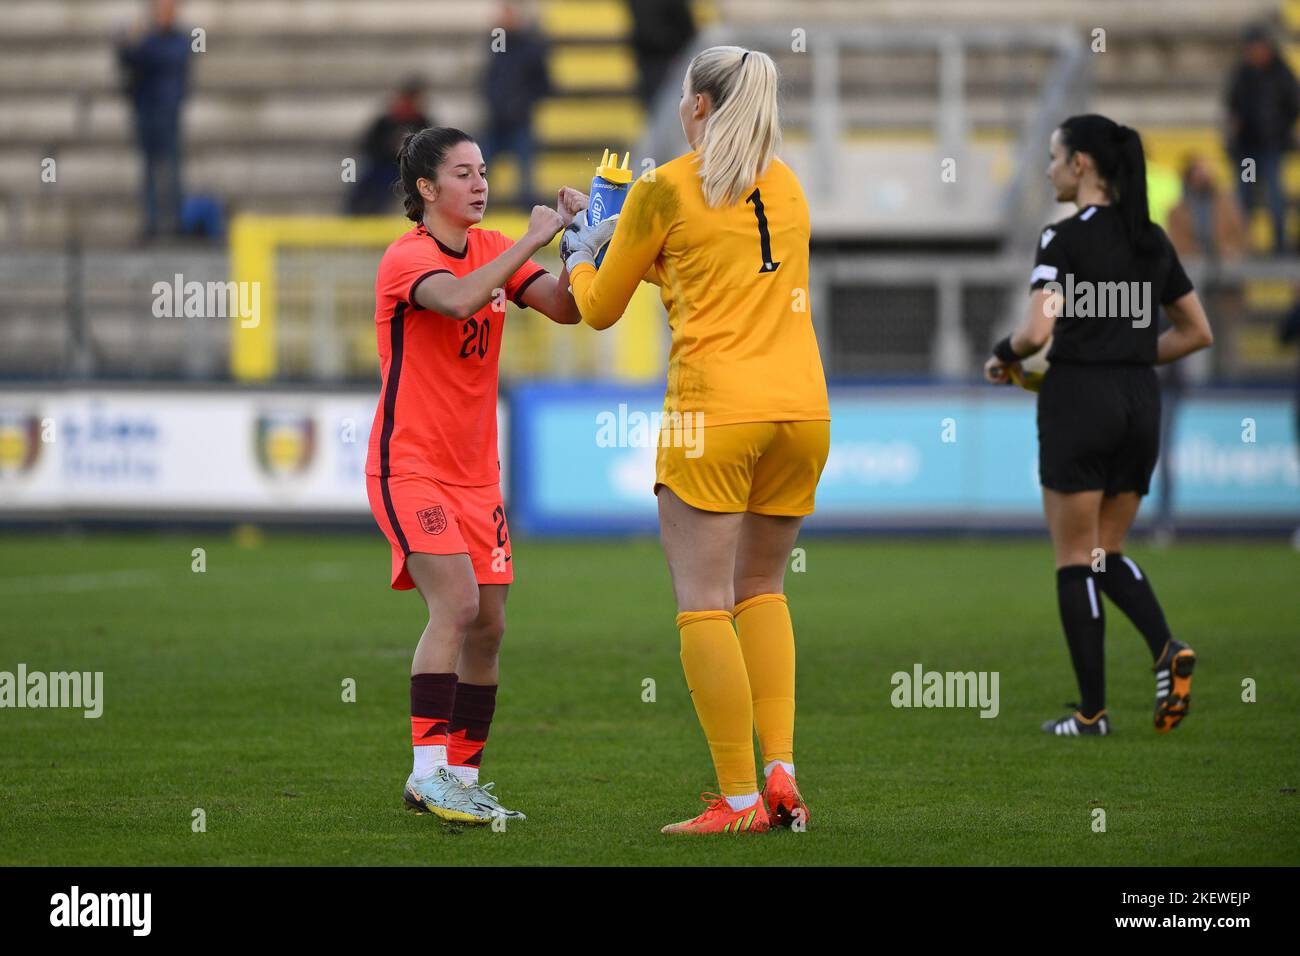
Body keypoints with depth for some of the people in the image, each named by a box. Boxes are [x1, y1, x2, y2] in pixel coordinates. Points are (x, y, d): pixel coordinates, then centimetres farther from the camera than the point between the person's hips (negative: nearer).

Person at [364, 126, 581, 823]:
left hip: (475, 472, 7)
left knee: (488, 625, 4)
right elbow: (459, 300, -33)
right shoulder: (407, 256, -12)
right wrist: (532, 241, -29)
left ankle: (461, 776, 13)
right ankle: (427, 772, -20)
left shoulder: (491, 249, 9)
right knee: (456, 605, -21)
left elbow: (565, 308, 0)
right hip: (409, 467, -7)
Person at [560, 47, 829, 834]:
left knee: (704, 603, -3)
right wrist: (646, 254, 35)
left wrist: (582, 258, 30)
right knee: (761, 588, 18)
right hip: (802, 408, 6)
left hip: (714, 409, -6)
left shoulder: (666, 189, -1)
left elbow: (601, 309, 10)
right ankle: (781, 771, 6)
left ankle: (740, 800, -8)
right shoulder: (787, 187, 14)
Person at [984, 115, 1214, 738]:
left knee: (1076, 560, 3)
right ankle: (1167, 649, -10)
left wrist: (1004, 357, -1)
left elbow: (1037, 332, -21)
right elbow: (1197, 332, 14)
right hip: (1141, 406, 6)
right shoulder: (1153, 241, 9)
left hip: (1078, 404, -6)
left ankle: (1092, 710, 3)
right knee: (1108, 552, 17)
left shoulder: (1065, 239, -11)